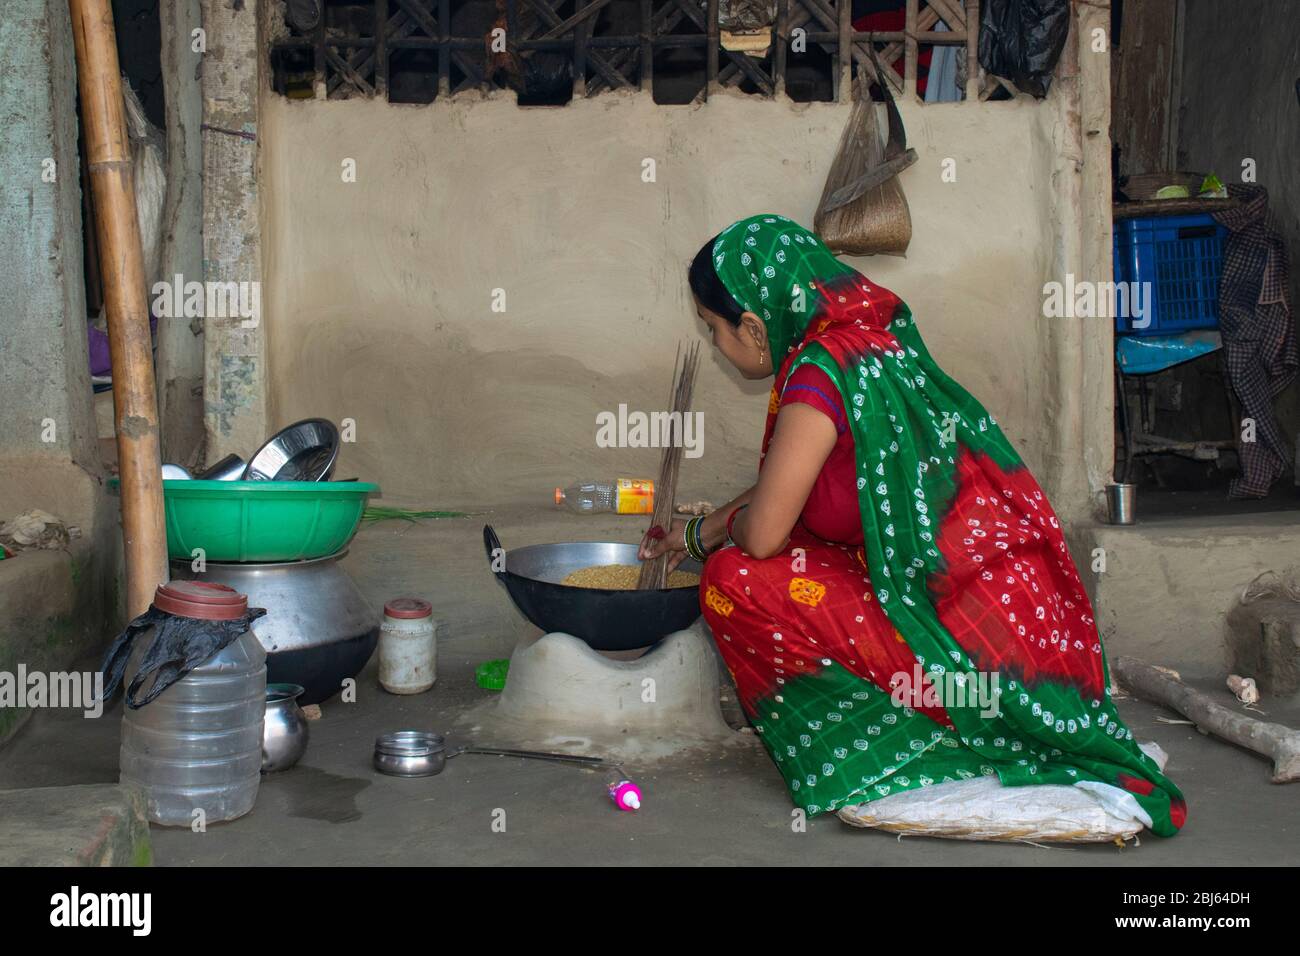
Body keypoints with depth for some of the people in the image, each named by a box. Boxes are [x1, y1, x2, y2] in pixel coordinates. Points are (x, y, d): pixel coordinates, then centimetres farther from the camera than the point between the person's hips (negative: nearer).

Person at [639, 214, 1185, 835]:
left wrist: (719, 526, 6)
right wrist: (697, 533, 32)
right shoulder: (869, 341, 10)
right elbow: (784, 485, 24)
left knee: (735, 581, -9)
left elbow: (762, 533, -17)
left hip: (980, 640, -9)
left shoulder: (821, 375, -18)